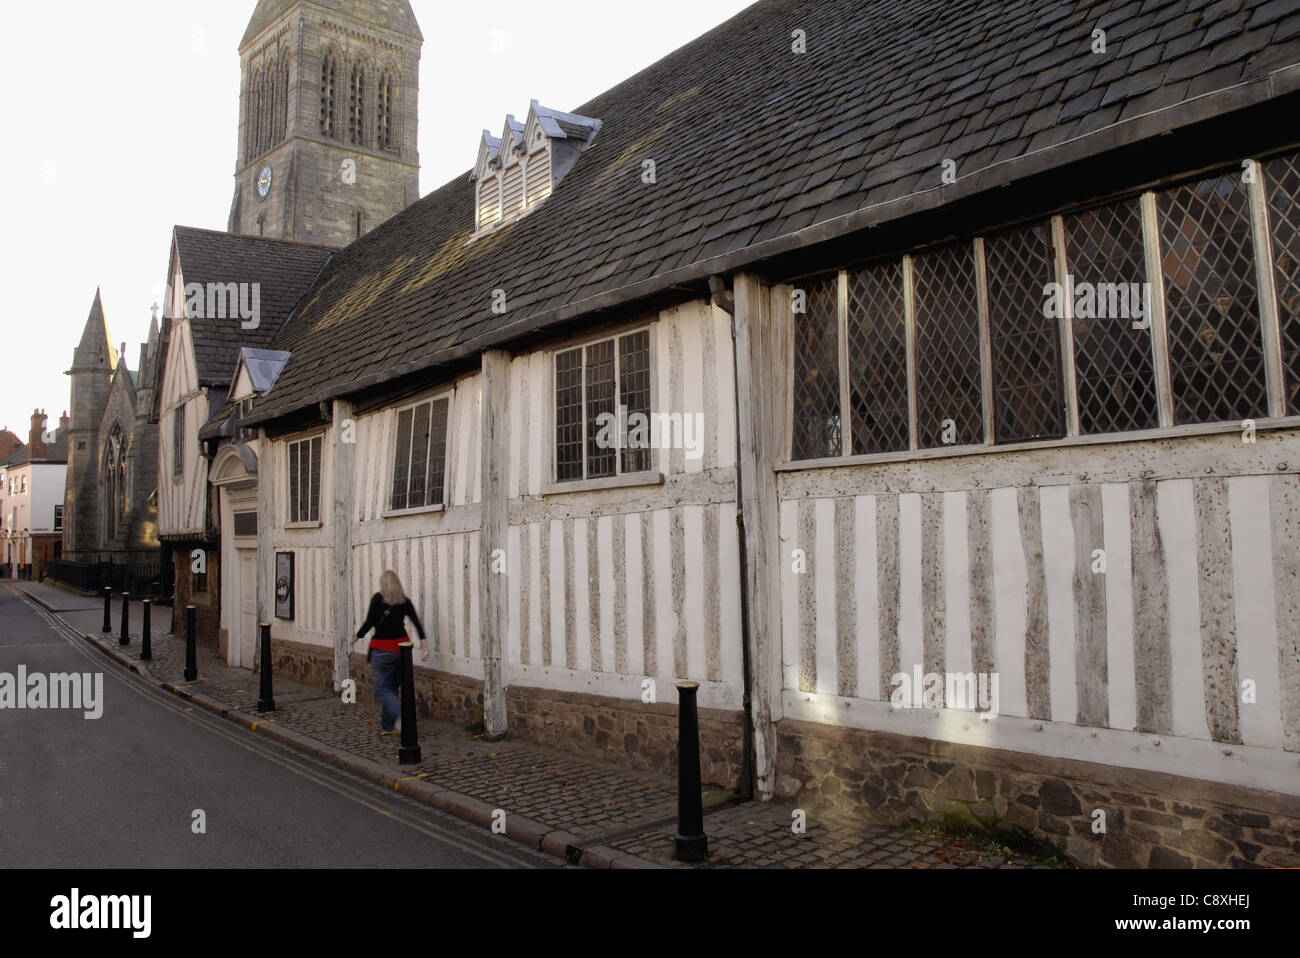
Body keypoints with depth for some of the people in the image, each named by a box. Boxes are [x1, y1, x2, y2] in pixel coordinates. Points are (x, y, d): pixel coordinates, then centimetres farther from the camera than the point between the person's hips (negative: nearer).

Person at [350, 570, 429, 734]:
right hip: (401, 647, 5)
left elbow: (369, 622, -10)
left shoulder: (378, 598, -7)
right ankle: (387, 725, 19)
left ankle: (401, 715, -21)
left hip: (382, 649, -5)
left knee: (382, 688, 1)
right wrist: (424, 646, -9)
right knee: (392, 687, 16)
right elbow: (417, 622, -5)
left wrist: (356, 638, 5)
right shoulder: (405, 601, 4)